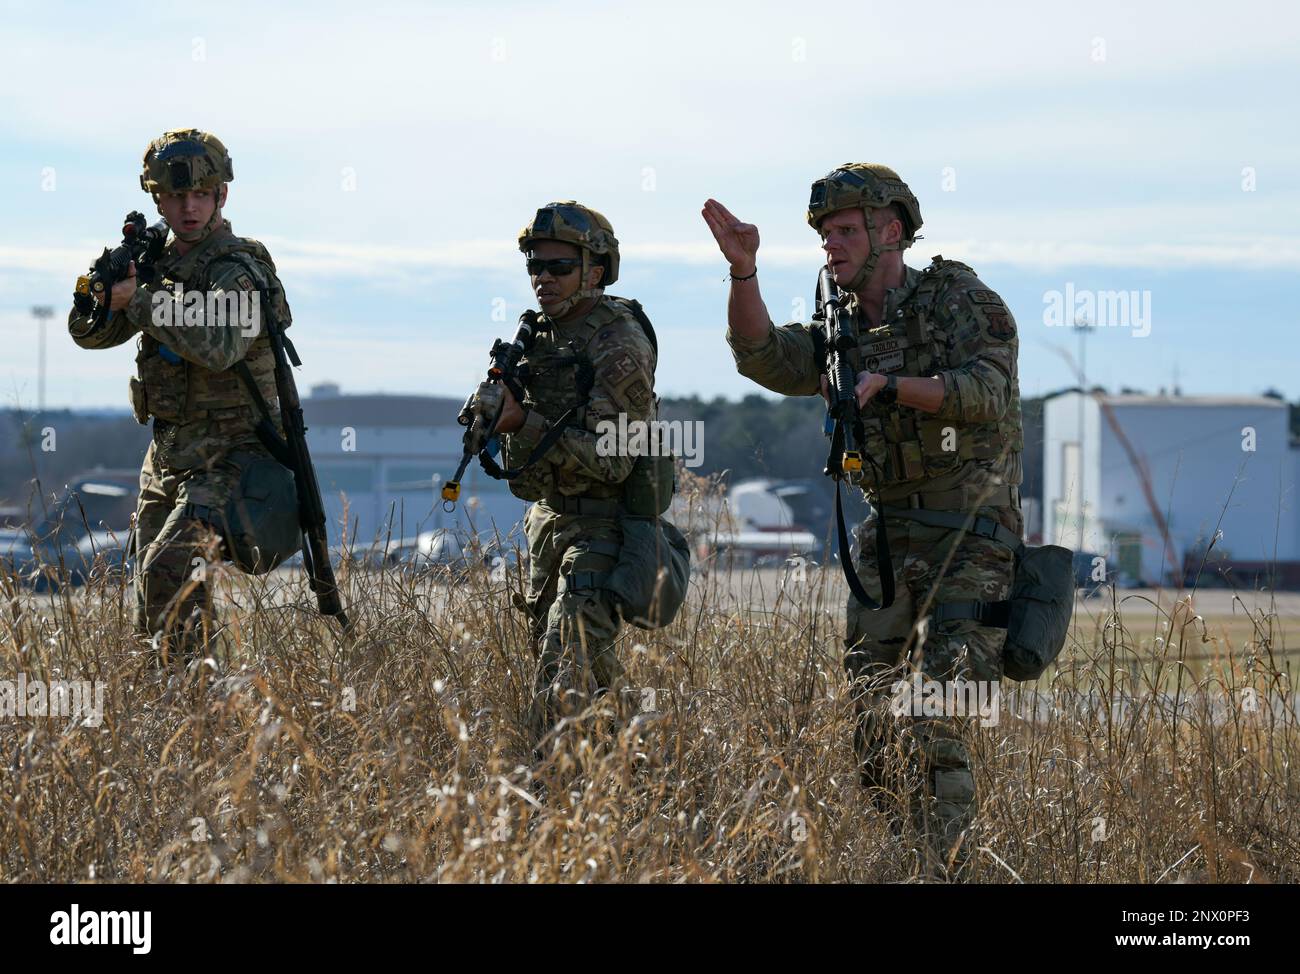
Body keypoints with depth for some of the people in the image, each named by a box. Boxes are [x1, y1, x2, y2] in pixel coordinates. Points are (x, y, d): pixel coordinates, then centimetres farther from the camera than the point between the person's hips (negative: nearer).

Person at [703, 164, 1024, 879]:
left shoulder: (961, 300, -6)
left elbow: (986, 392, -22)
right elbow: (762, 356, -4)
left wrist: (888, 385, -32)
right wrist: (742, 269, -17)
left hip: (972, 535, -7)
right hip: (886, 538, 7)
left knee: (932, 723, -17)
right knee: (872, 722, 4)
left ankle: (947, 871, -16)